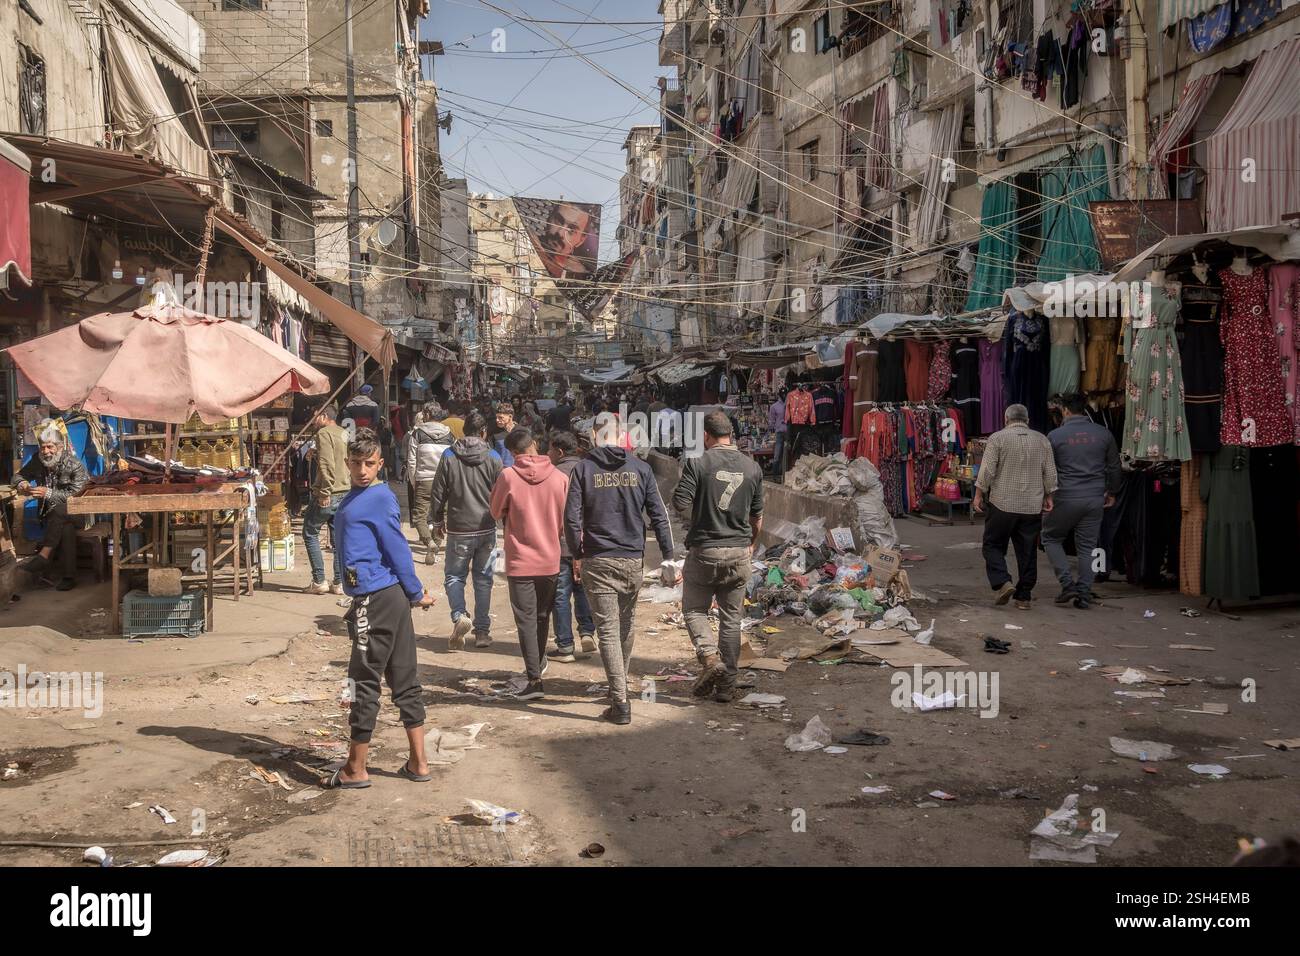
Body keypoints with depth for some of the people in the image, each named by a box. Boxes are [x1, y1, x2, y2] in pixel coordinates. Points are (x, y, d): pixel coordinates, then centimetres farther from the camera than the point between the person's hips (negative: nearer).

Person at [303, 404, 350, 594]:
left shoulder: (324, 433, -11)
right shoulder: (345, 434, 14)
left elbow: (327, 465, -20)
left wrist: (325, 492, -19)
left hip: (327, 495, -7)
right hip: (345, 492, 7)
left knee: (310, 533, 5)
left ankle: (319, 581, 2)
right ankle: (338, 582, 11)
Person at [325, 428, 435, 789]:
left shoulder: (378, 498, -13)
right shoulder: (356, 497, 17)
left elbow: (398, 549, -12)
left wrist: (416, 594, -6)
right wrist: (414, 594, 18)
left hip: (375, 599, -10)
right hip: (392, 598, 10)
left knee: (364, 684, 1)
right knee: (404, 681, 12)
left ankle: (355, 770, 13)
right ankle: (418, 763, 20)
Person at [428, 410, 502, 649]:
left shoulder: (449, 457, -5)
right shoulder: (493, 458, -5)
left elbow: (437, 493, -1)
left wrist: (437, 521, 12)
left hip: (459, 530, -1)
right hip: (487, 529, 1)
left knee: (454, 576, 12)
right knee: (483, 579, 12)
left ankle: (459, 616, -12)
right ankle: (482, 631, 15)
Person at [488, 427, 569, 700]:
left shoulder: (508, 476, -12)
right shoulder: (560, 477, -6)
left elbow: (496, 512, 2)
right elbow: (567, 521, 2)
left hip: (520, 561, -3)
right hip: (550, 559, 3)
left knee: (526, 620, 1)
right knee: (542, 616, 20)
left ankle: (534, 679, -4)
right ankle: (537, 665, 36)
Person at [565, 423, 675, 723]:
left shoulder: (583, 468, -2)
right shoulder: (640, 468, 2)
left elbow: (571, 517, -6)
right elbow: (659, 516, 0)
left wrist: (577, 555, 6)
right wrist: (669, 557, 4)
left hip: (597, 562, -2)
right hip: (634, 561, 2)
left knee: (608, 630, -2)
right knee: (626, 626, 19)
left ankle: (620, 703, -6)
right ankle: (620, 685, 34)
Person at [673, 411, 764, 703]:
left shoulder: (697, 463, -9)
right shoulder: (752, 467, 4)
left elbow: (680, 503, -15)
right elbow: (757, 516, 10)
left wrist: (694, 521, 8)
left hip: (704, 550, -3)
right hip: (739, 552, 3)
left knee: (694, 610, 13)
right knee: (731, 619, 10)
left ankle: (709, 657, -10)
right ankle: (726, 686, 13)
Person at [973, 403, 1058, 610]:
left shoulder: (997, 438, -4)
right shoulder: (1042, 440, 7)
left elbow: (987, 471, -8)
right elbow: (1050, 474, 9)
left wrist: (978, 495, 0)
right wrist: (1048, 497, 20)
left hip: (1002, 504, -3)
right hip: (1033, 507, 3)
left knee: (993, 546, 8)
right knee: (1027, 552, 9)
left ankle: (1002, 582, -10)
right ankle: (1024, 596, 12)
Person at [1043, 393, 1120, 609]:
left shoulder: (1055, 436, -6)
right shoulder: (1103, 434, 3)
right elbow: (1114, 467, 12)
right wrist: (1111, 492, 27)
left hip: (1065, 498, -3)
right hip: (1095, 498, 3)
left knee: (1051, 538, 15)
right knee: (1087, 547, 11)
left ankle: (1067, 583, 2)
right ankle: (1084, 595, 10)